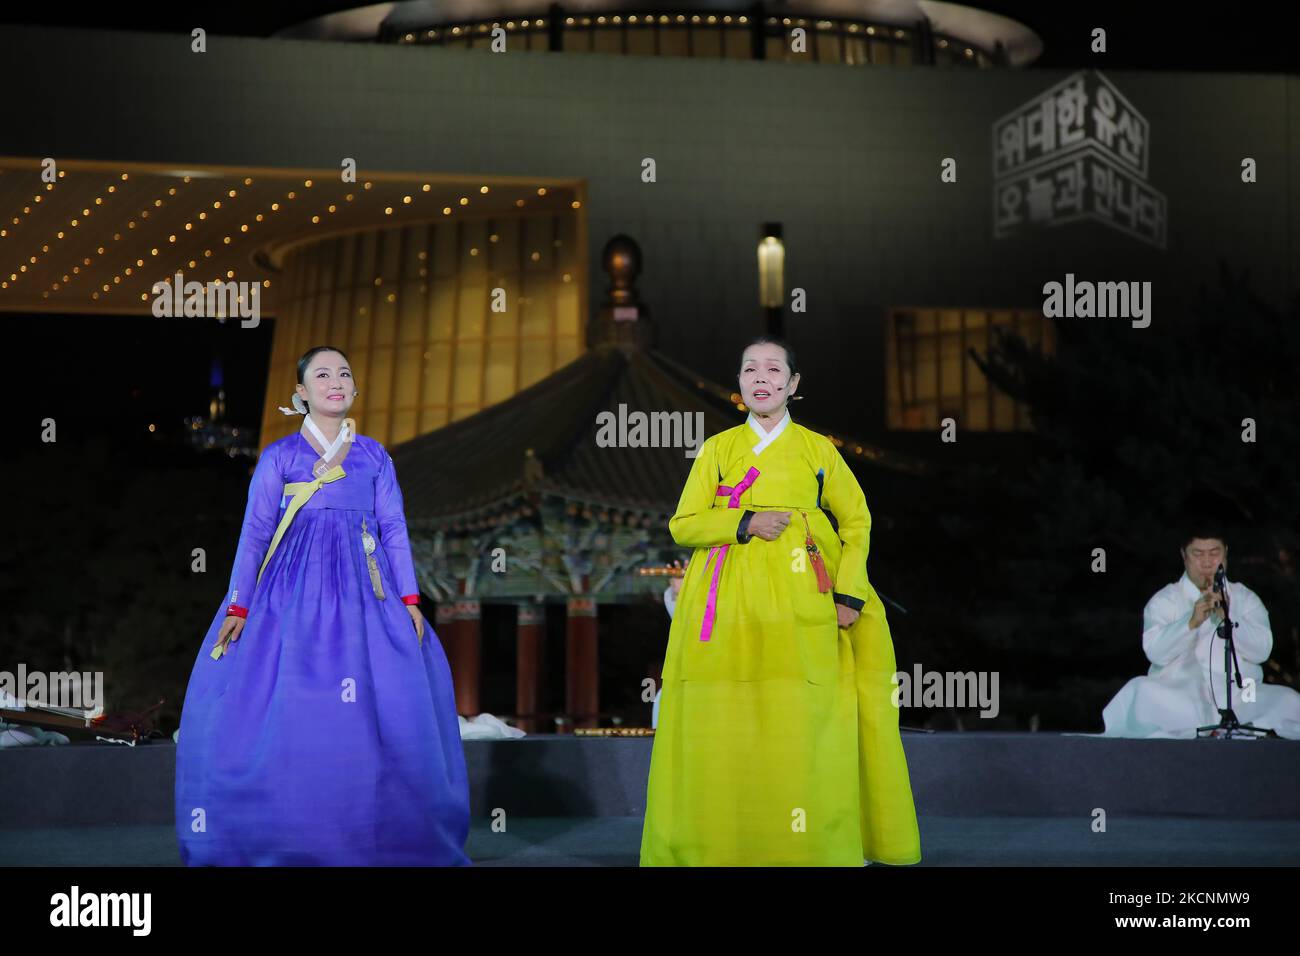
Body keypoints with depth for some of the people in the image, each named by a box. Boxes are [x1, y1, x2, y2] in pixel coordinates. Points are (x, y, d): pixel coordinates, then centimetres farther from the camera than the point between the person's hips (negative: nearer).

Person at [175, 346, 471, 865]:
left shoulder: (374, 455, 12)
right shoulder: (279, 456, 5)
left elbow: (394, 529, 10)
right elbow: (255, 533, 3)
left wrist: (409, 598, 0)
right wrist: (238, 606, -3)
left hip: (362, 592, 2)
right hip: (294, 589, -2)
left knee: (383, 709, -6)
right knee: (277, 707, -9)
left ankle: (376, 835, 6)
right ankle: (283, 838, 2)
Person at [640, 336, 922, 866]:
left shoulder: (817, 448, 13)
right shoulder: (718, 448, 13)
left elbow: (856, 521, 14)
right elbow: (682, 524, 8)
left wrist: (850, 593, 1)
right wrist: (745, 523, -9)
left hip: (798, 608, -1)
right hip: (726, 609, 1)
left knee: (798, 730, -9)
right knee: (726, 734, -5)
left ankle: (809, 850, -2)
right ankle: (720, 845, 2)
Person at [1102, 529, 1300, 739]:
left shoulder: (1246, 598, 15)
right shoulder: (1164, 600, 9)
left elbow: (1262, 651, -1)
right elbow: (1155, 652, -9)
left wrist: (1228, 617, -15)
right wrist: (1192, 622, -23)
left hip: (1239, 697, 0)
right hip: (1177, 698, 0)